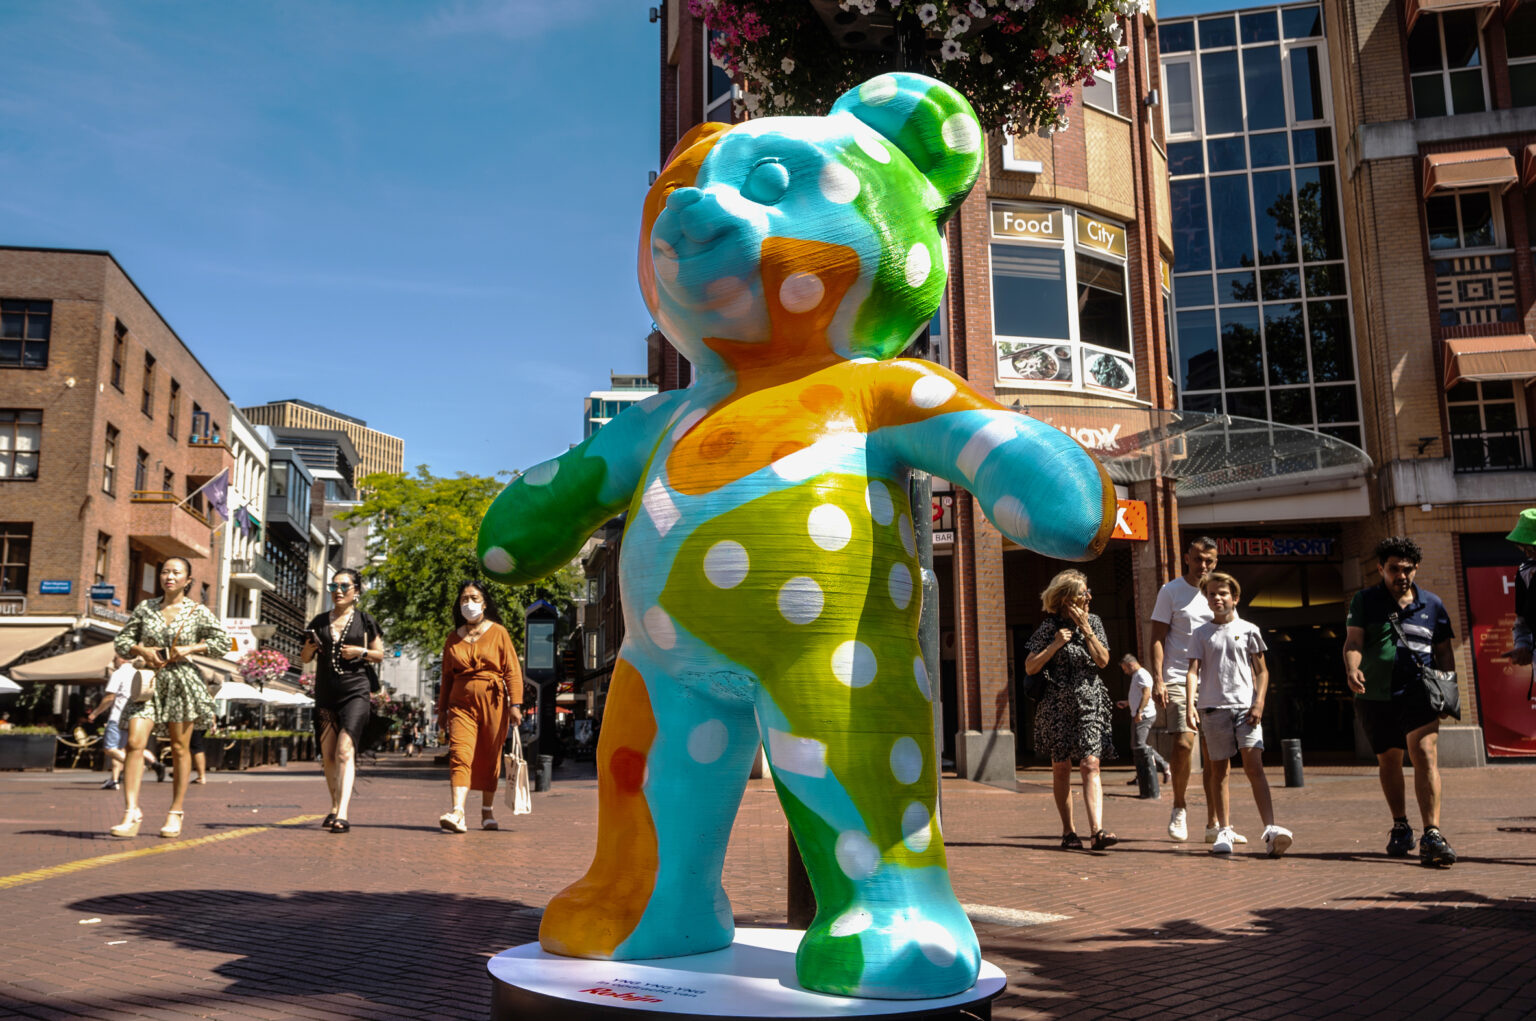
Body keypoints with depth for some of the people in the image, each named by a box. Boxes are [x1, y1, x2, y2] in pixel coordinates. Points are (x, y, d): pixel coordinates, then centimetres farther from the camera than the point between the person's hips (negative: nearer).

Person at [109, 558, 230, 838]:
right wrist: (142, 650, -7)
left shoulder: (197, 611, 3)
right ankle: (132, 813, -12)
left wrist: (190, 649, -8)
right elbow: (121, 641, 13)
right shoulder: (145, 608, 9)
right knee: (135, 743, -12)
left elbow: (223, 641, 4)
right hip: (149, 681, 2)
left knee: (179, 749, 4)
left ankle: (176, 813, 13)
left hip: (182, 681, -2)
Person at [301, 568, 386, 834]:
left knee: (345, 751, -16)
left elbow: (380, 655, 10)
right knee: (328, 755, 8)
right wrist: (309, 647, -5)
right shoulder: (320, 621, 12)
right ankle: (335, 806, 24)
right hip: (325, 694, 4)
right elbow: (304, 658, 17)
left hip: (355, 692, -4)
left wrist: (361, 651, -9)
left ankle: (342, 815, -24)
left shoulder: (364, 620, 4)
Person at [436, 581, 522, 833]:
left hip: (493, 702, -1)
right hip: (462, 702, 1)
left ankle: (487, 810, 20)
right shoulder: (453, 638, 13)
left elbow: (512, 671, 1)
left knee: (489, 759, 5)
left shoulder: (498, 633, 5)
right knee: (460, 754, -15)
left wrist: (515, 704, -7)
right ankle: (457, 812, -24)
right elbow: (447, 675, 18)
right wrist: (442, 710, 16)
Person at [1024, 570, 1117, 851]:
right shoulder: (1050, 627, -3)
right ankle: (1068, 831, 15)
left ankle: (1097, 830, -18)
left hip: (1090, 703, 2)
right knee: (1061, 767, 5)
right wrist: (1056, 644, -15)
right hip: (1058, 704, -2)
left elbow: (1103, 660, -1)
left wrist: (1085, 629, -8)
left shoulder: (1094, 622, 8)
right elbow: (1030, 667, -5)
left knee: (1090, 764, -10)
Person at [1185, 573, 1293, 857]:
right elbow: (1194, 670, -1)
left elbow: (1261, 671, 10)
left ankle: (1270, 829, -15)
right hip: (1213, 707, 1)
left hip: (1245, 707, -1)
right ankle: (1224, 831, 11)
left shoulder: (1248, 630, 7)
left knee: (1254, 766, -12)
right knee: (1219, 770, 5)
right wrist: (1190, 705, -13)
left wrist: (1259, 703, -3)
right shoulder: (1201, 634, 7)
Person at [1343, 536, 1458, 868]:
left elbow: (1444, 651, 15)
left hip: (1418, 694, -1)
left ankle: (1432, 835, -19)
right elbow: (1353, 639, -5)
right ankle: (1400, 827, 30)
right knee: (1388, 761, 12)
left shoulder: (1432, 604, 11)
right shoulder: (1364, 601, 6)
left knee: (1425, 754, -17)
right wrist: (1352, 669, -24)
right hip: (1375, 694, 1)